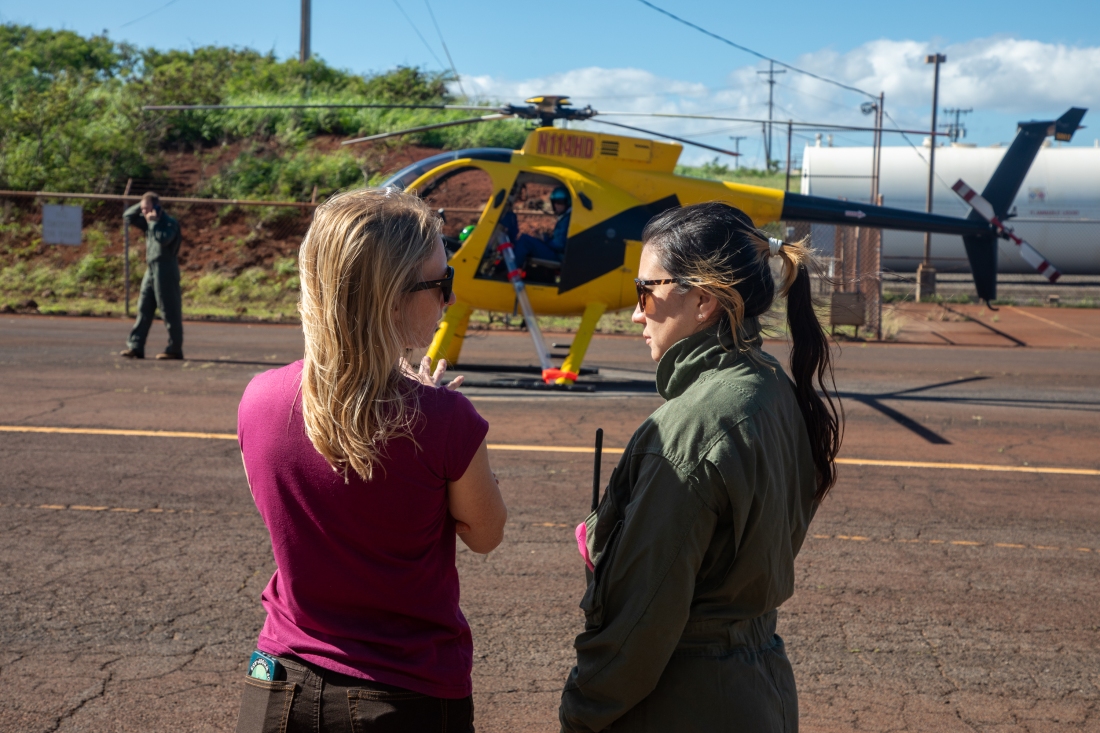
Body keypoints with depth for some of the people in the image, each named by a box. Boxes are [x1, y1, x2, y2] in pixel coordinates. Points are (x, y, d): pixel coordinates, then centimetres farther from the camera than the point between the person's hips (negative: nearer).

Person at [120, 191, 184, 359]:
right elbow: (127, 217, 23)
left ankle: (175, 349, 2)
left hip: (165, 269, -9)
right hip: (151, 270, 9)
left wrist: (153, 222, -15)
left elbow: (164, 239, -26)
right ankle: (135, 347, 6)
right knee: (144, 309, 5)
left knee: (170, 311, -3)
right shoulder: (148, 222, 16)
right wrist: (141, 205, 10)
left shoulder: (170, 222, -8)